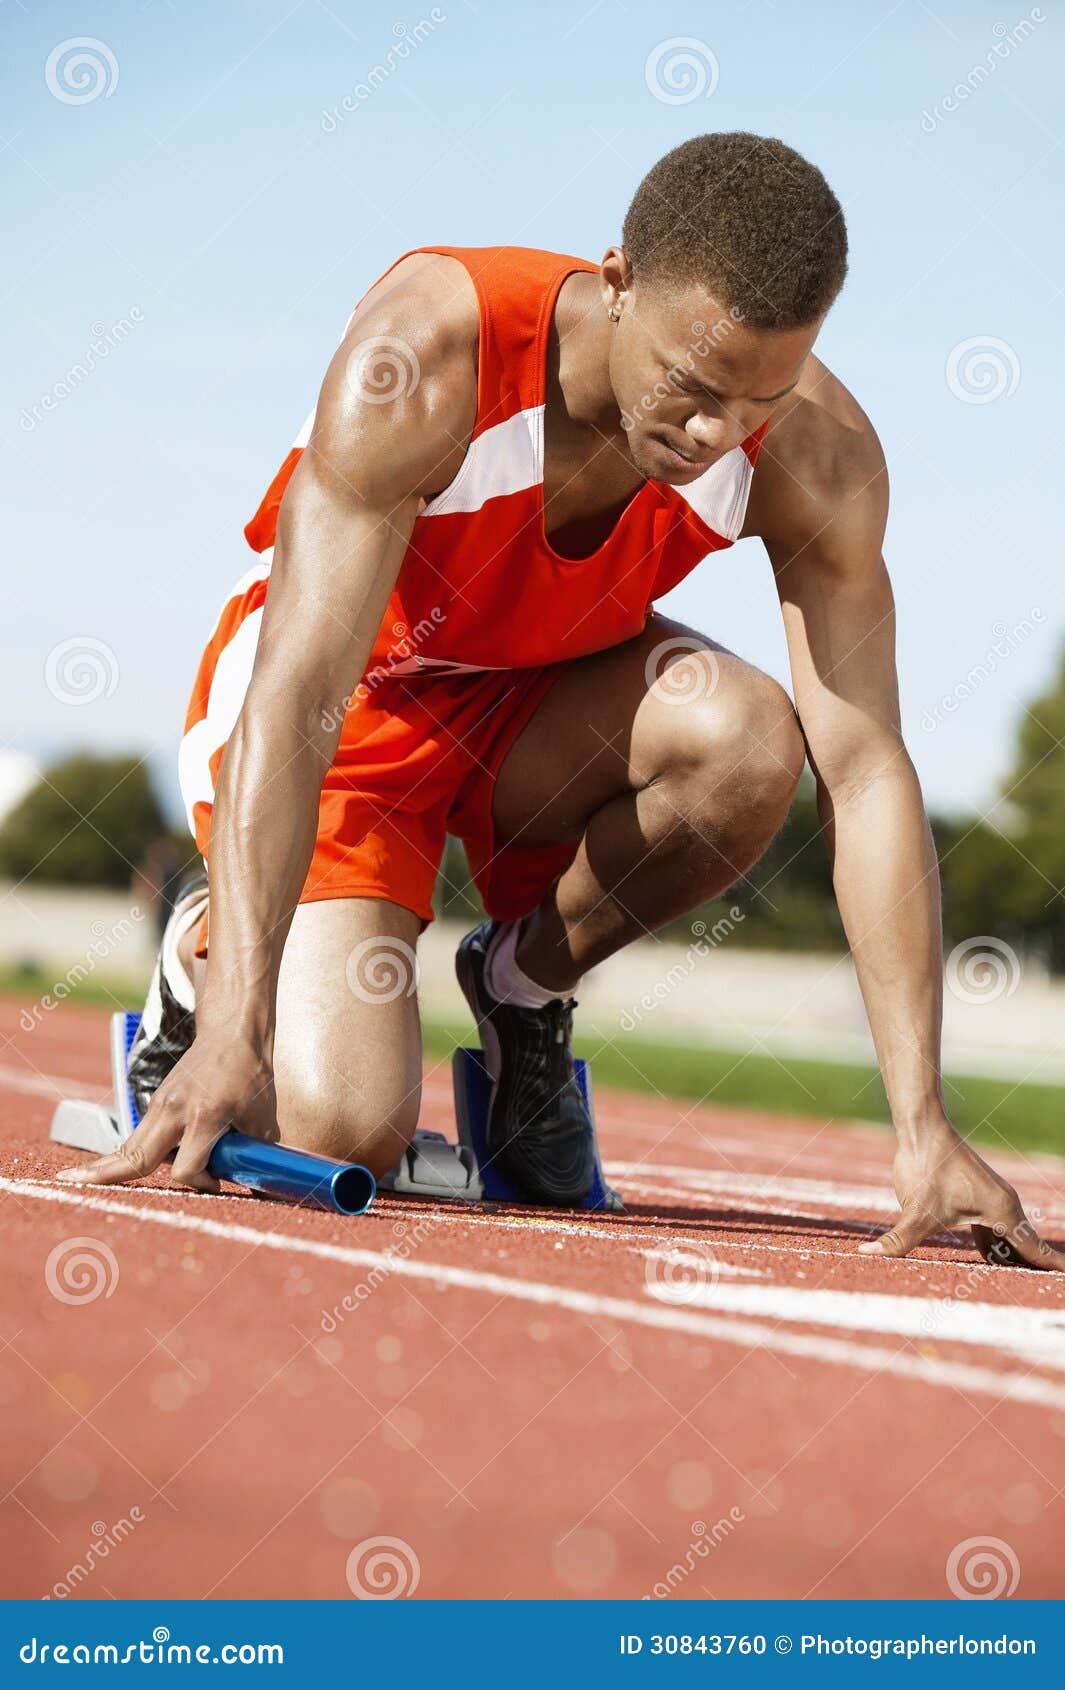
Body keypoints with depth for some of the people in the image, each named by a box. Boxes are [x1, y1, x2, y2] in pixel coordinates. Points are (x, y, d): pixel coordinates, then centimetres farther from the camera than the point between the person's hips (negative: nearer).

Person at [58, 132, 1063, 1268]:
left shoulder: (816, 456, -24)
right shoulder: (422, 360, -34)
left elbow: (865, 771, -24)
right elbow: (295, 701, -39)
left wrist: (923, 1130, -32)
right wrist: (237, 1032, -48)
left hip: (542, 702, 4)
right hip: (353, 698, -4)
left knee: (748, 742, -31)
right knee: (342, 1125, -24)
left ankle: (524, 981, -2)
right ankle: (212, 962, 12)